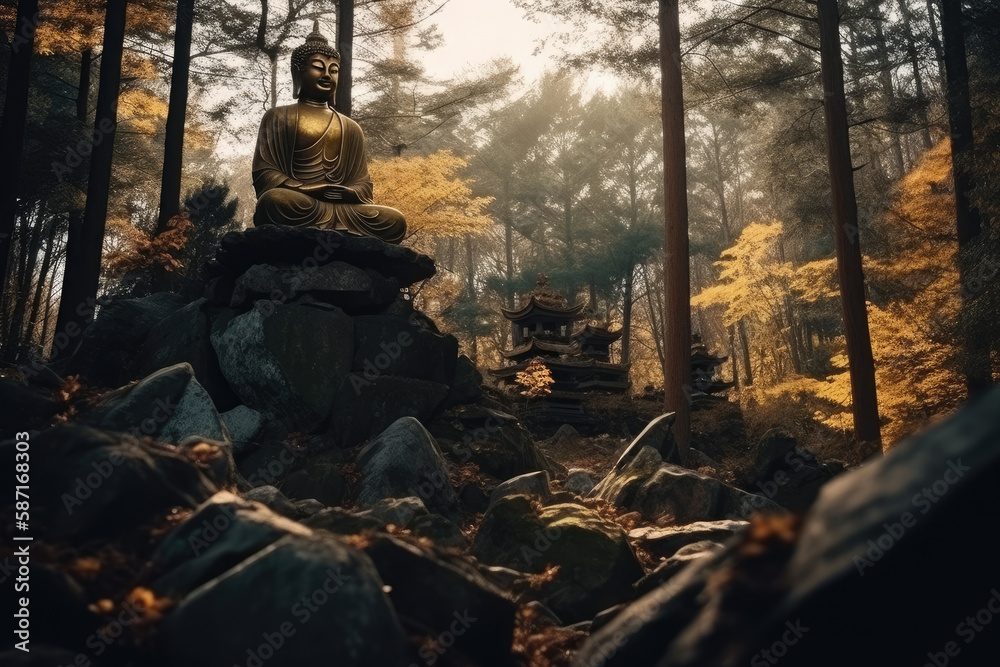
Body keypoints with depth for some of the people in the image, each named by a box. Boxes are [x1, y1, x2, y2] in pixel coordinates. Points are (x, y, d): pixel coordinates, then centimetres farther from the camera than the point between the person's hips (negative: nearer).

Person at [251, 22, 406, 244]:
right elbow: (264, 173, 3)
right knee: (275, 200, -40)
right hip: (296, 205, -3)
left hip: (343, 206, 3)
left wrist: (347, 192, -9)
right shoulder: (278, 117, 15)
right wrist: (311, 190, -14)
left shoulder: (352, 129, 25)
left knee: (395, 222, -25)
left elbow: (363, 183, 17)